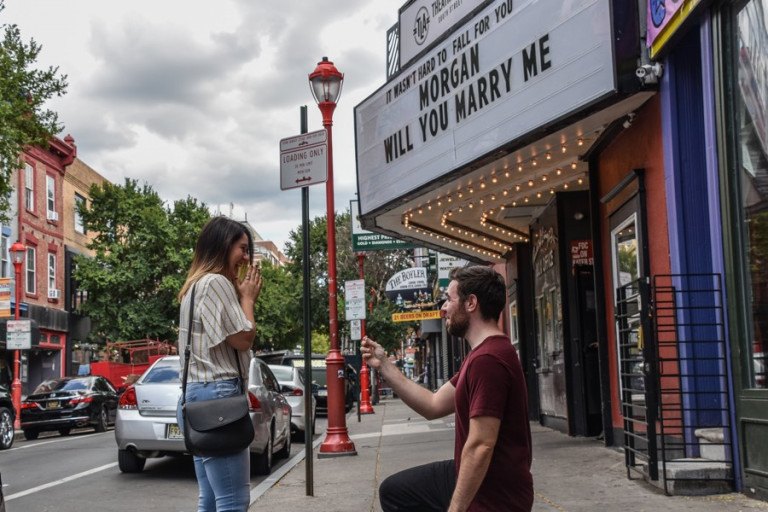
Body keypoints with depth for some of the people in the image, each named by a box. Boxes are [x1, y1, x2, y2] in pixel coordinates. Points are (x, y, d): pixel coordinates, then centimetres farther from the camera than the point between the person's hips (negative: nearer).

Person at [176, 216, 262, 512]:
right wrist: (247, 297, 3)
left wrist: (243, 297, 17)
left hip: (200, 395, 11)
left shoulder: (198, 285, 22)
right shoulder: (217, 282, -10)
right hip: (217, 396, -11)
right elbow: (243, 339, -11)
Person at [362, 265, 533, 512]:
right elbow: (433, 406, 14)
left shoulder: (488, 359, -26)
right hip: (471, 477, 10)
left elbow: (480, 447, -28)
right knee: (393, 491, 17)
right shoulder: (482, 353, 11)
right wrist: (384, 364, 11)